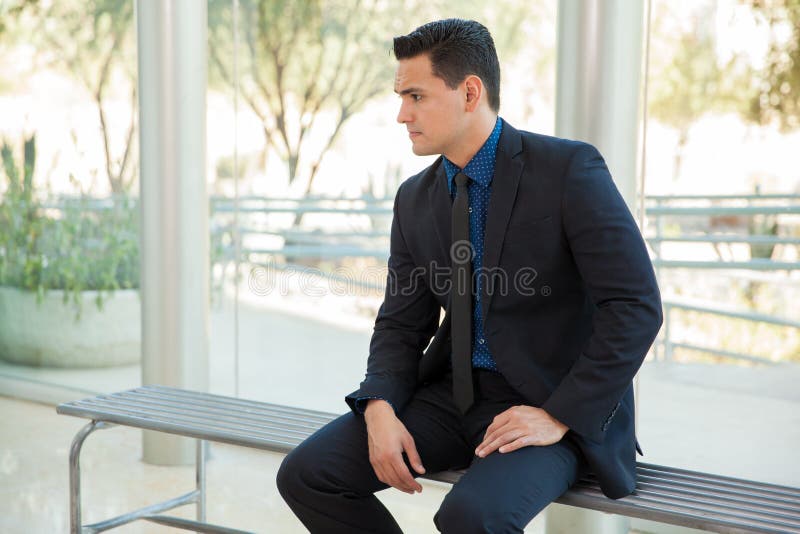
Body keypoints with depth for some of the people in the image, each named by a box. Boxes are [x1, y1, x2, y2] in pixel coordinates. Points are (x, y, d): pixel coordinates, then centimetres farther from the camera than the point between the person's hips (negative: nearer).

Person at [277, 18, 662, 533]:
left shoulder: (569, 169, -13)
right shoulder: (415, 199, 5)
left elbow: (637, 307, -16)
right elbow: (401, 324, 9)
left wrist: (561, 417, -19)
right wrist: (380, 407, -10)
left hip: (556, 404, -6)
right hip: (454, 393, 6)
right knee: (306, 474, -8)